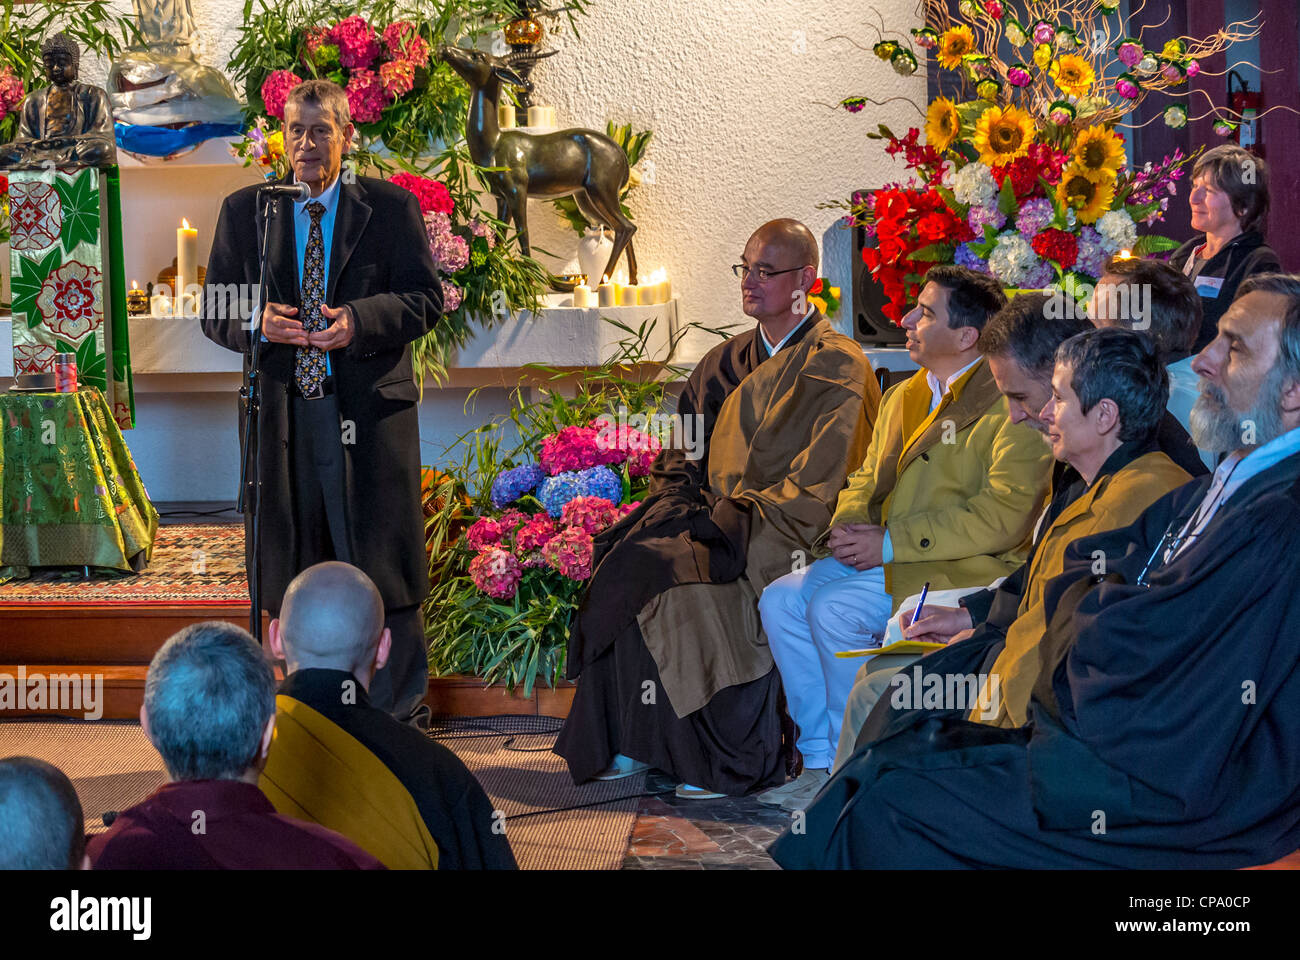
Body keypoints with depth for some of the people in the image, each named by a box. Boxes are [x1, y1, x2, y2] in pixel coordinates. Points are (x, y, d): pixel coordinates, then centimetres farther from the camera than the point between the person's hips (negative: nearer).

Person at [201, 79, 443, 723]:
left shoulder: (391, 208, 4)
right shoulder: (244, 212, 10)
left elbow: (426, 299, -1)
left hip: (369, 409, -2)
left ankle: (395, 707, 10)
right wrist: (257, 324, -13)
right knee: (296, 560, 7)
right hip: (283, 408, 3)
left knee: (380, 555, 0)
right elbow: (215, 309, 9)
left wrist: (359, 320, -18)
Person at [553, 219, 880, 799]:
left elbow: (817, 481, -10)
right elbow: (678, 457, 19)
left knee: (682, 574, -31)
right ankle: (637, 741, -15)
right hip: (718, 522, 6)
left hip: (786, 531, -6)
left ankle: (734, 759, -19)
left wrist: (738, 518, -17)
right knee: (623, 562, -20)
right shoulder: (724, 365, 21)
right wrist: (680, 509, -2)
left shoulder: (836, 365, 0)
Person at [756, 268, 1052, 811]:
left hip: (965, 566, -8)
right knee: (780, 600, -11)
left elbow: (1003, 516, -19)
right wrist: (849, 526, -3)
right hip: (882, 556, 8)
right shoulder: (902, 398, 18)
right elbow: (867, 480, 22)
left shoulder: (1013, 408, -11)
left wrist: (891, 542, -19)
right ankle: (820, 760, -4)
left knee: (834, 608, -26)